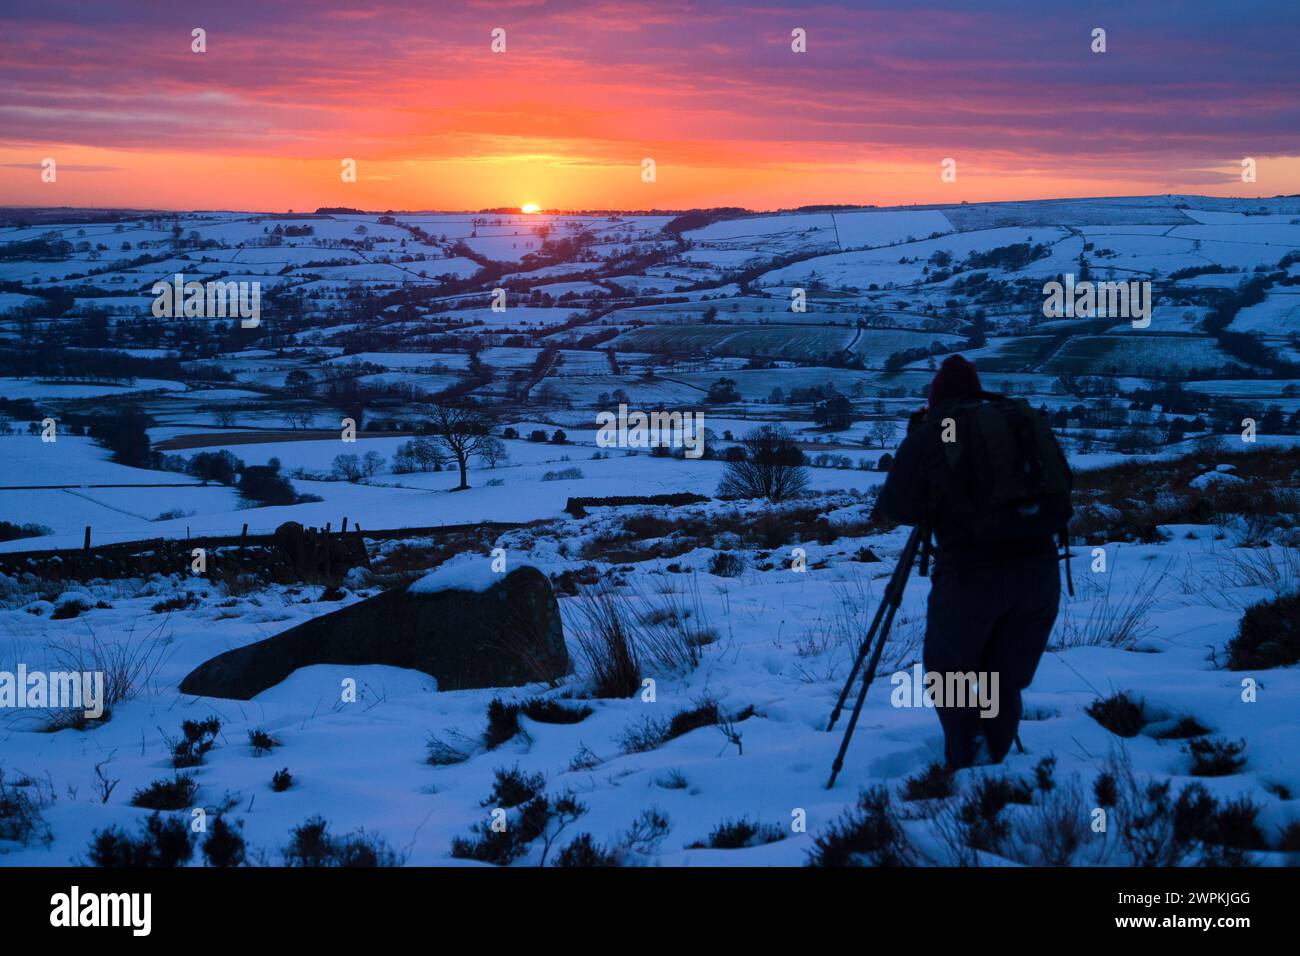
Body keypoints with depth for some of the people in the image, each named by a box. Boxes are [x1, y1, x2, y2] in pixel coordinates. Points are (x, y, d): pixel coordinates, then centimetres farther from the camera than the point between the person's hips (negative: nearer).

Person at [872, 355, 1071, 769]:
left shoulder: (930, 434, 1)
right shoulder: (1030, 421, 14)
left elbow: (897, 507, 1)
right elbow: (1062, 488, 20)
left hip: (970, 573, -4)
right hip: (1040, 569, 4)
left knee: (948, 673, 14)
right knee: (1006, 680, 18)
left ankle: (967, 757, 1)